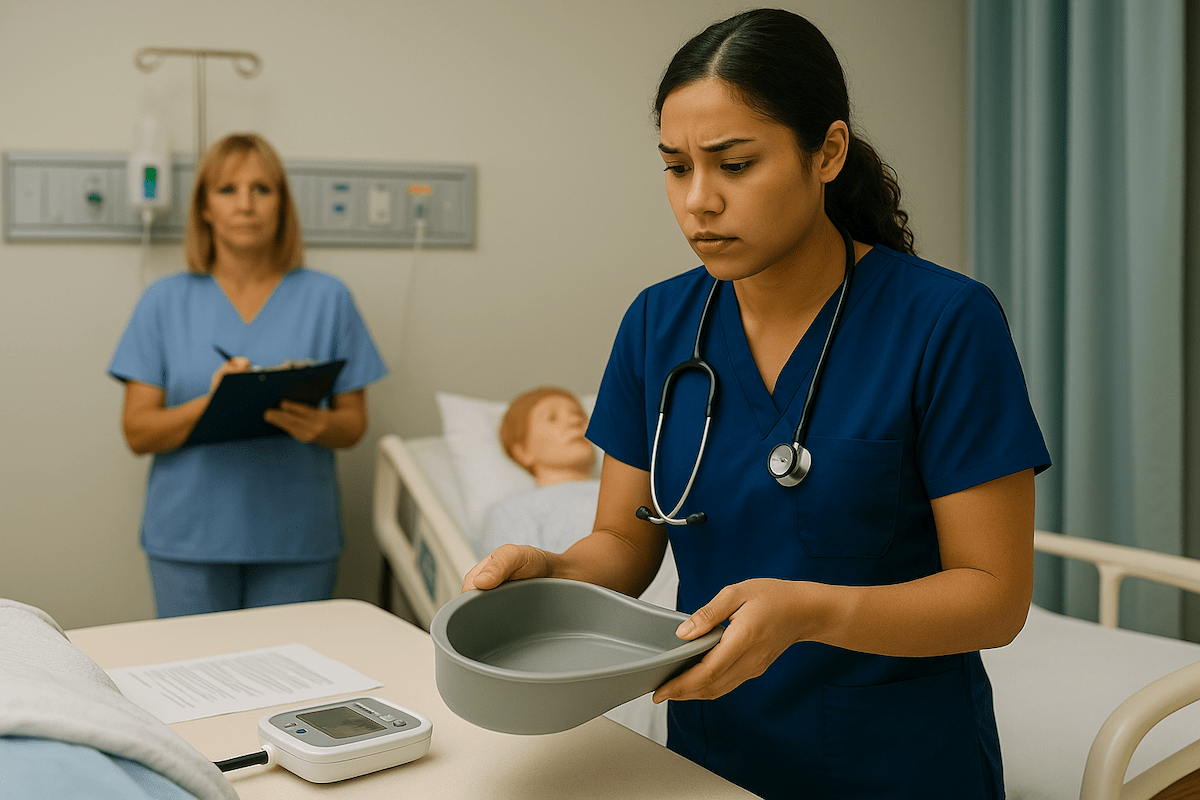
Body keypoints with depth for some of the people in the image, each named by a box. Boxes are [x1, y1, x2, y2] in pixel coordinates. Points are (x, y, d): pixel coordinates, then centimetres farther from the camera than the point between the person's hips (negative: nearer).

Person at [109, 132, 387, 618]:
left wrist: (318, 425, -17)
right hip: (189, 538, 0)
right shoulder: (164, 302, 4)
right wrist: (210, 404, -18)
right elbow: (137, 432, -1)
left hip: (297, 537, 0)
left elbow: (353, 424, 5)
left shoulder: (327, 298, 5)